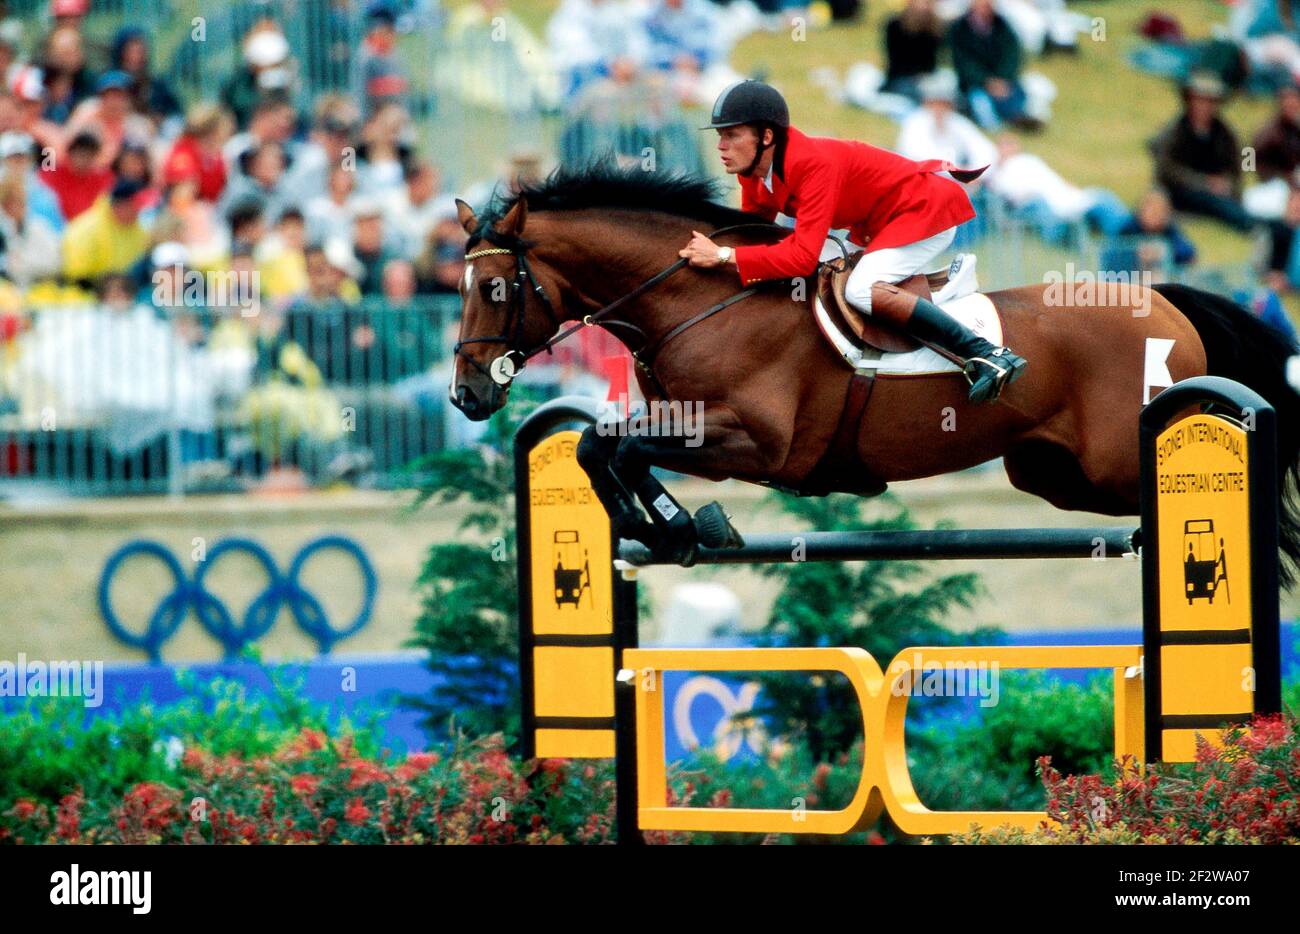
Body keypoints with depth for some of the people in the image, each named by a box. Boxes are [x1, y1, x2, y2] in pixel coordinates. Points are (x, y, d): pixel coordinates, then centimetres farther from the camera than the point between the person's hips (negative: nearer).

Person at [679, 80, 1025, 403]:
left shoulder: (814, 163, -33)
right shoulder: (753, 172, -7)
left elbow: (803, 256, -40)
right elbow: (753, 233, 4)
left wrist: (724, 255, -40)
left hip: (925, 207, -10)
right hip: (877, 222, 10)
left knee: (863, 291, -31)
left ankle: (986, 355, -30)